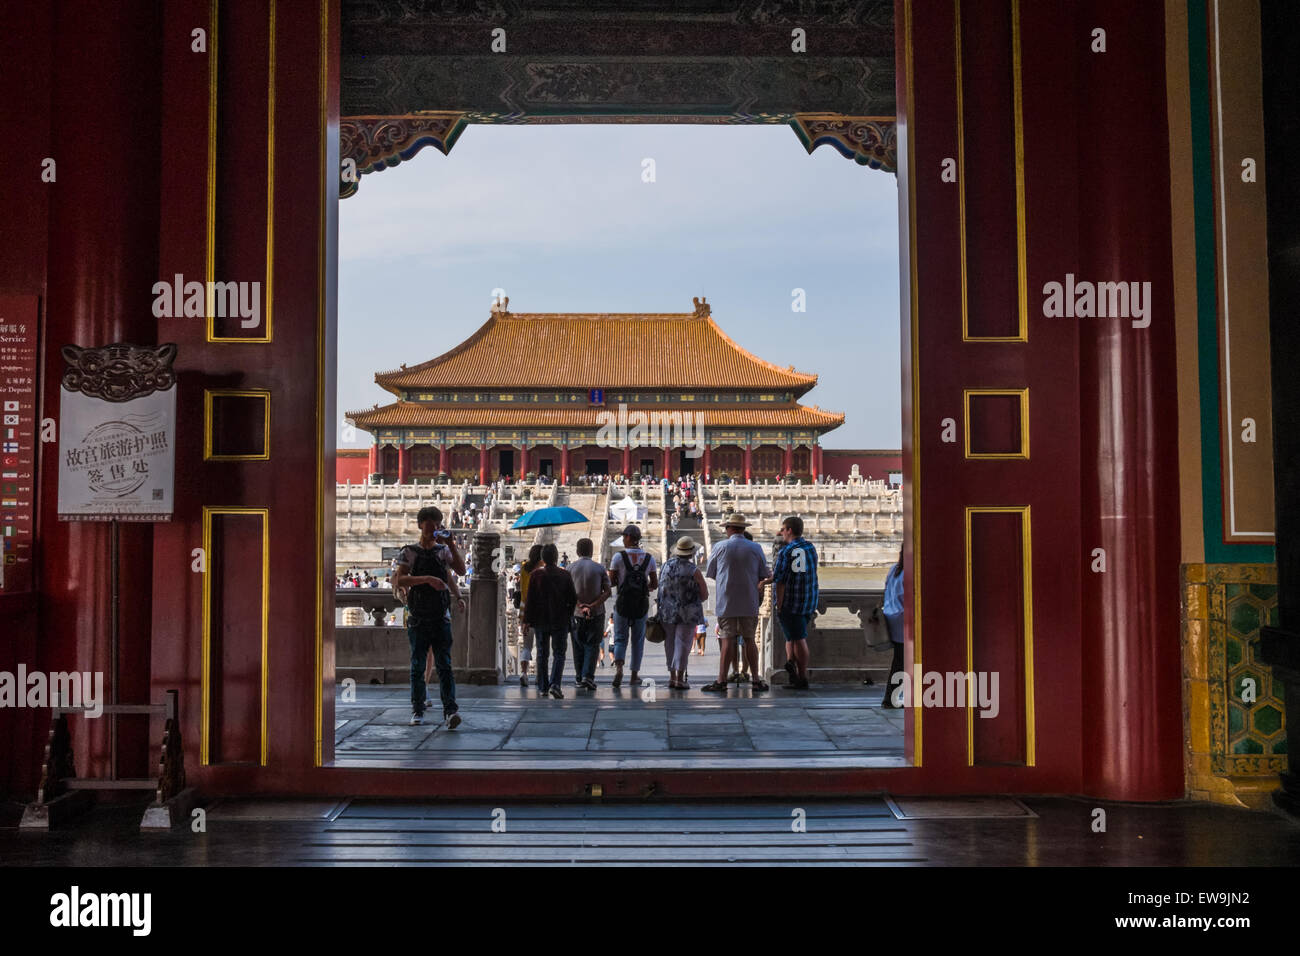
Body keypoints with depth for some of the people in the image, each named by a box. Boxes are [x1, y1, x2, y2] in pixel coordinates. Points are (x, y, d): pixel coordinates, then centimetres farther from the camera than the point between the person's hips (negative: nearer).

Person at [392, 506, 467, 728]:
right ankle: (418, 710, 16)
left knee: (444, 664, -7)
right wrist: (427, 579, -21)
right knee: (417, 665, 6)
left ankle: (450, 710, -14)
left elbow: (461, 570, -5)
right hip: (418, 617, 0)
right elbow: (399, 580, -9)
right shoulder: (409, 552, 4)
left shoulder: (443, 551, 10)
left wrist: (451, 545, -13)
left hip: (441, 617, 1)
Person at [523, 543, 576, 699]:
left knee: (542, 654, 14)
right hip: (560, 621, -1)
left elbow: (530, 600, -4)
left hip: (541, 621, 1)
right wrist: (568, 614, 16)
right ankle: (555, 683, -16)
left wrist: (527, 620, 1)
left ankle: (543, 686, 17)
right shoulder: (565, 575, -4)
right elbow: (573, 599, -1)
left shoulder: (536, 575, -4)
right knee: (559, 653, 3)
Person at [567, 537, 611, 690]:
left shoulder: (571, 568, -1)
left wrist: (581, 606, -13)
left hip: (577, 614, 1)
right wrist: (593, 606, -13)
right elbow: (607, 592, -8)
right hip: (597, 614, -1)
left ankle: (580, 678, 16)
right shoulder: (599, 568, -2)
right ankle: (588, 676, -11)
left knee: (578, 647, 13)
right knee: (592, 646, 4)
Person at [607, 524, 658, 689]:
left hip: (623, 603, -2)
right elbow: (655, 584, 5)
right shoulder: (649, 558, 1)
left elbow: (611, 582, -5)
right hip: (642, 605, 2)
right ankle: (634, 675, 17)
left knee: (620, 638, 7)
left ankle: (618, 666, -18)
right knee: (638, 639, 13)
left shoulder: (618, 557, -8)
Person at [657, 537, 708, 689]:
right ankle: (679, 679, -4)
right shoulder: (693, 570, -12)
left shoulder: (666, 566, 0)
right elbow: (705, 595, -4)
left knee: (670, 644, 13)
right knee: (682, 644, -1)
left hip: (667, 612, 4)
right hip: (687, 614, -4)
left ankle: (672, 677, 18)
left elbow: (662, 590, 8)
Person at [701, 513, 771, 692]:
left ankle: (721, 681, -1)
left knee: (727, 641, 0)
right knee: (749, 641, 8)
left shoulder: (720, 547, -2)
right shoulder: (756, 548, 1)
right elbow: (764, 577, 6)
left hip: (725, 603, -1)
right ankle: (756, 680, 11)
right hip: (750, 603, 1)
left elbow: (710, 574, 7)